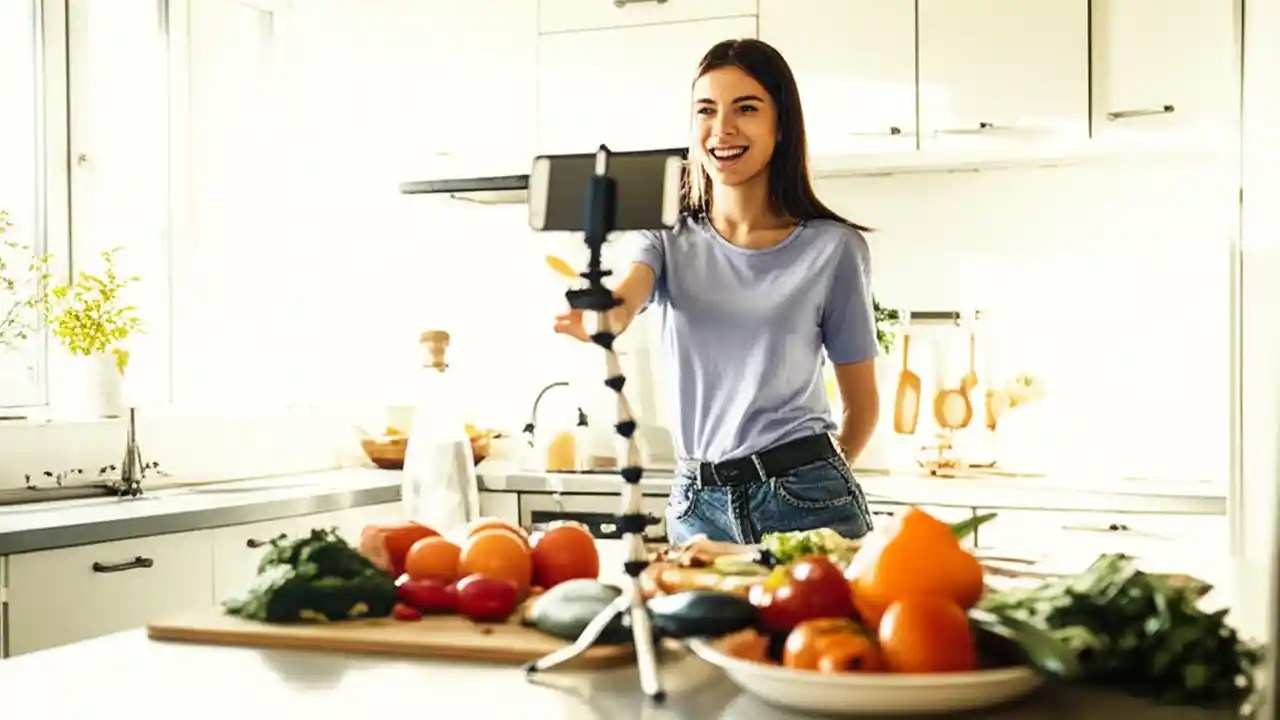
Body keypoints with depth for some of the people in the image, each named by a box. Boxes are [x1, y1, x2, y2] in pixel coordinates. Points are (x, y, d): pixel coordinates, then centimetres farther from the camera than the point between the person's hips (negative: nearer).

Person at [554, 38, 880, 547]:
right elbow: (622, 303, -19)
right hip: (696, 506, 2)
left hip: (805, 502, -2)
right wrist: (594, 313, -40)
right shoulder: (667, 239, 5)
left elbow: (861, 405, 6)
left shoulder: (832, 247, -3)